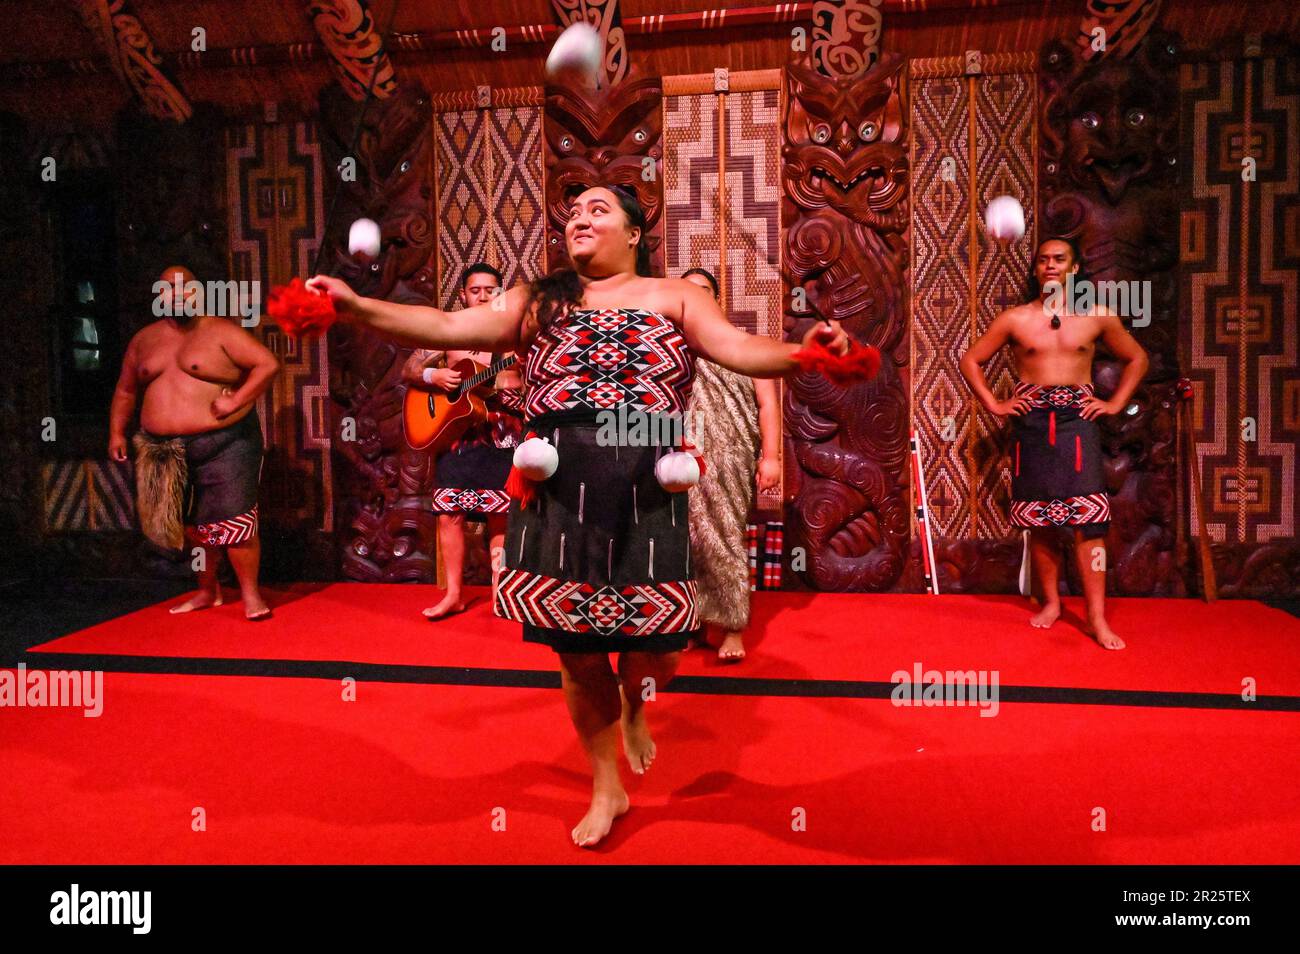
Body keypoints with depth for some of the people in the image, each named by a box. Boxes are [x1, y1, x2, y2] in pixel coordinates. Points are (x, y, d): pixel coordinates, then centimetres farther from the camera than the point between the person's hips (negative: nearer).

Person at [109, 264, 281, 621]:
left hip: (224, 443, -6)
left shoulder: (220, 331, -5)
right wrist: (117, 432, 14)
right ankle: (207, 590, 29)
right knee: (193, 524, 15)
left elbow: (268, 364, -13)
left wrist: (237, 400, -19)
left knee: (233, 521, -9)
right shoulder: (144, 339, 13)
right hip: (166, 450, 6)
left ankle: (251, 594, 1)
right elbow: (126, 390, 23)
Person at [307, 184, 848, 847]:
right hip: (559, 498, 1)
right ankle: (606, 789, 33)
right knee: (577, 653, 9)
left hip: (645, 499, -1)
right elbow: (446, 328, -1)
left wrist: (799, 353, -29)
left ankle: (634, 705, 42)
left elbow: (738, 349, -8)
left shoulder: (674, 298, 7)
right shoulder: (537, 304, 10)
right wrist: (356, 307, -15)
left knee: (655, 651, 1)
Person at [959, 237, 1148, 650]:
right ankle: (1051, 602, 19)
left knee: (1088, 520, -9)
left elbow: (1137, 358, 20)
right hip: (1031, 424, 1)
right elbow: (971, 360, 13)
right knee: (1038, 520, 4)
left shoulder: (1098, 316, 8)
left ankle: (1097, 618, -5)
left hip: (1078, 421, -1)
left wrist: (1115, 403, 8)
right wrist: (994, 405, 4)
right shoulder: (1015, 318, 7)